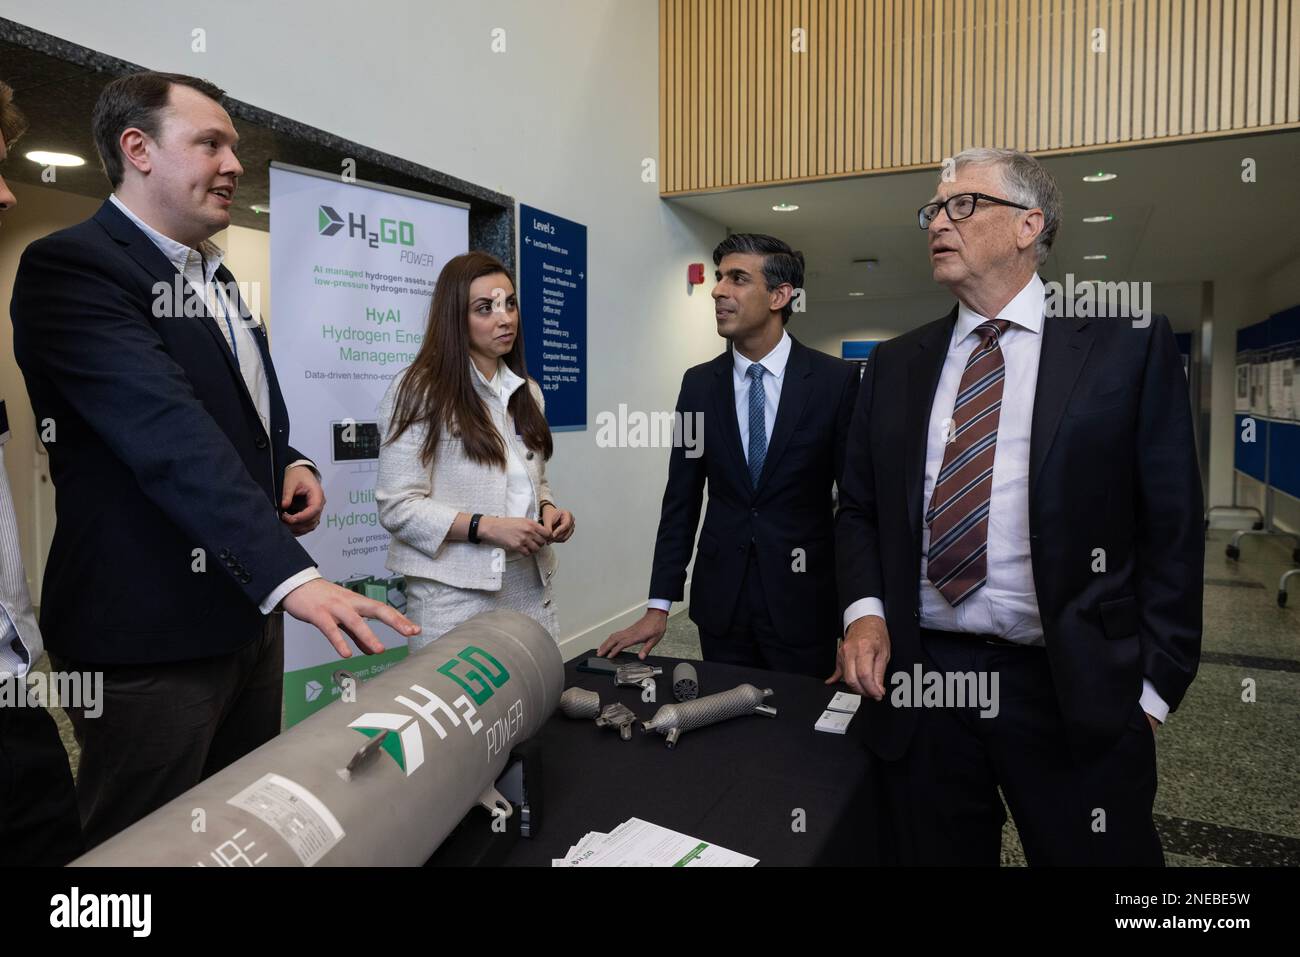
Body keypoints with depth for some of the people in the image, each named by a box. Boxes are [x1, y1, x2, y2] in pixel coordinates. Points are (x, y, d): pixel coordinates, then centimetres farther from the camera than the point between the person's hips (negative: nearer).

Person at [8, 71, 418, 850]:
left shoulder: (214, 274, 14)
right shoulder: (73, 265, -14)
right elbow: (168, 437, -28)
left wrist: (290, 464, 1)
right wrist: (293, 575, -36)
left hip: (244, 612, 8)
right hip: (150, 634, -8)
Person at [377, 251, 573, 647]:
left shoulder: (526, 392, 13)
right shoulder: (419, 392, -8)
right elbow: (397, 507, -12)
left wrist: (547, 508, -1)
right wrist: (487, 527, -22)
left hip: (531, 587, 6)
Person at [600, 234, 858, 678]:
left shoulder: (836, 380, -7)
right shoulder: (699, 383, 2)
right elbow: (681, 499, 3)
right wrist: (659, 606, 1)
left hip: (803, 600, -2)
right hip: (720, 599, 2)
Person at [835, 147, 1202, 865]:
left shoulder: (1129, 346, 0)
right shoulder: (894, 364, 9)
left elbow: (1171, 528, -2)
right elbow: (859, 508, 12)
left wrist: (1152, 688, -5)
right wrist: (863, 610, -5)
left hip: (1074, 693, -2)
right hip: (916, 678, 3)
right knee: (931, 852, 15)